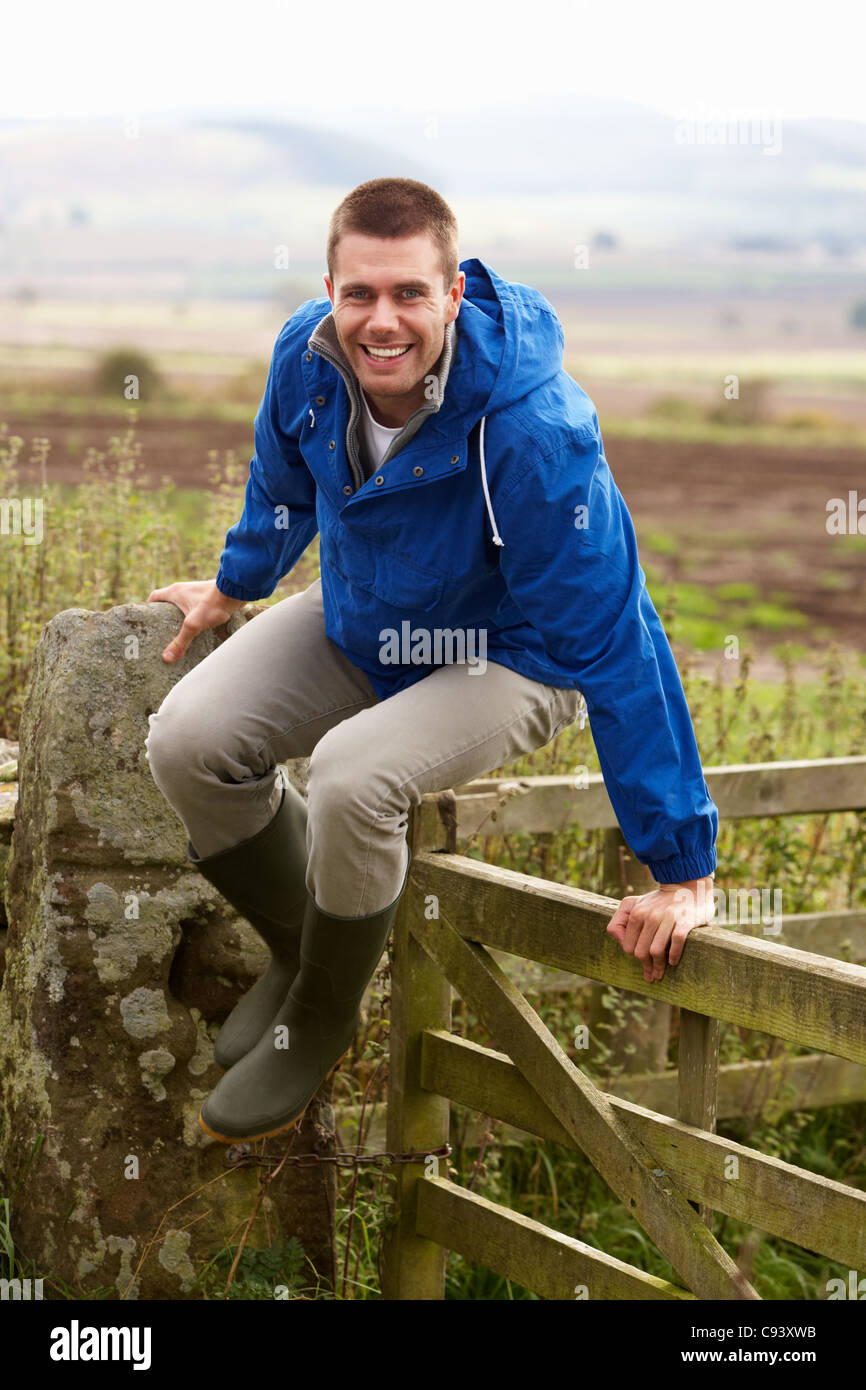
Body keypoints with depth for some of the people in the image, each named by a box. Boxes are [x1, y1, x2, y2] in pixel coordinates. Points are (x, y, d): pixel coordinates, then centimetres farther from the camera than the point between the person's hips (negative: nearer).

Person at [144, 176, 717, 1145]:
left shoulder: (533, 433, -37)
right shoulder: (307, 357, -20)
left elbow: (615, 641, -33)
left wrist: (679, 873, -31)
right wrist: (235, 583, 28)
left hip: (509, 657, -6)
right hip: (359, 623, 6)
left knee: (352, 775, -33)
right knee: (187, 740, -15)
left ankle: (321, 1021, -3)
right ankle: (297, 948, 14)